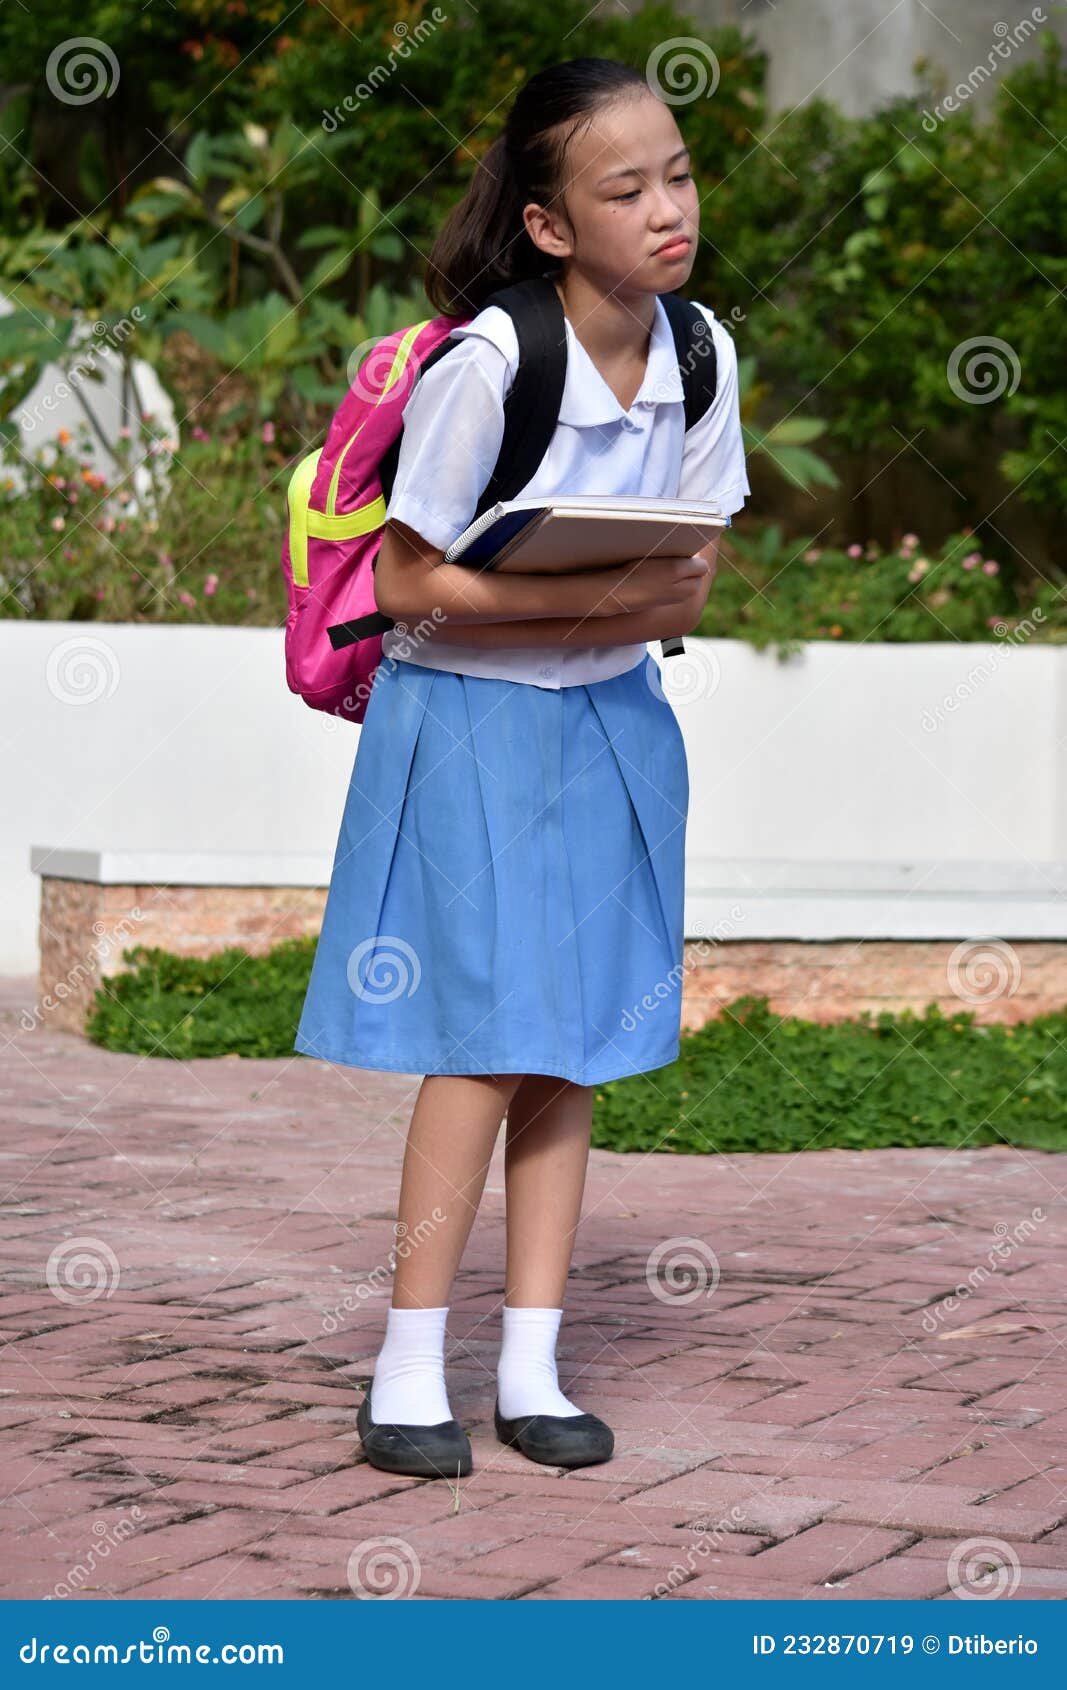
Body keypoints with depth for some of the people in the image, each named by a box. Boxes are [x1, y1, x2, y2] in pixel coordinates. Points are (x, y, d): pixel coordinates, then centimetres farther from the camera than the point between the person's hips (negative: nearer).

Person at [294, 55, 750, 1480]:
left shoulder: (699, 356, -3)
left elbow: (683, 587, 6)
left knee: (574, 1045, 5)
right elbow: (408, 585, -16)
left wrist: (664, 608, -18)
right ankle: (408, 1374, -1)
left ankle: (532, 1371, 11)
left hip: (611, 723, 5)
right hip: (468, 724, -5)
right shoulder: (484, 367, -21)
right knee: (489, 1039, -10)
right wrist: (606, 593, -23)